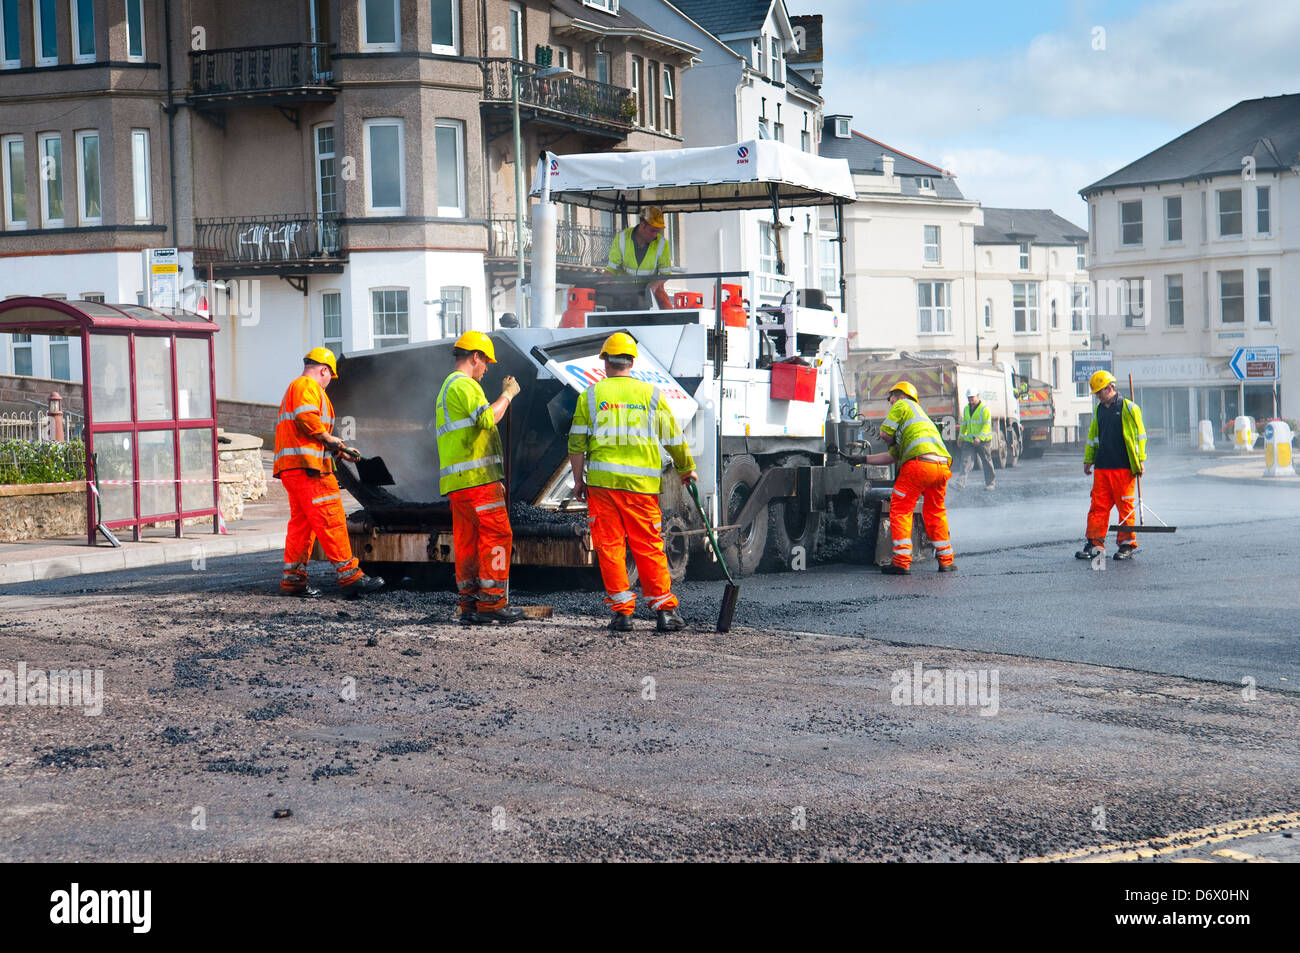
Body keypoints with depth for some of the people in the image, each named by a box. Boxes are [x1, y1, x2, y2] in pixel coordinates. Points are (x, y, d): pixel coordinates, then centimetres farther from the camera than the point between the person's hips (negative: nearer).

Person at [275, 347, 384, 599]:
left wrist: (340, 450, 26)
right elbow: (306, 417, -21)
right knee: (331, 520, -11)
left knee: (301, 521, 12)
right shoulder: (307, 385, -3)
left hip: (292, 469, 11)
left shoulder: (294, 387, 30)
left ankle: (293, 578, 12)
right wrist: (328, 438, -10)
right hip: (307, 465, -11)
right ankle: (350, 576, -13)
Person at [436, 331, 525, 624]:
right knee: (497, 534, -8)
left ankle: (469, 604, 6)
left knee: (467, 539, 7)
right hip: (477, 477, -10)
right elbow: (488, 419, -22)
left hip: (455, 479, 10)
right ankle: (491, 601, -10)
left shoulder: (447, 387, 26)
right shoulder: (465, 385, -8)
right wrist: (507, 394, -7)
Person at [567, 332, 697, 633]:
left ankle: (622, 611, 4)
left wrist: (578, 479, 13)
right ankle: (665, 610, 5)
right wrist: (686, 469, 26)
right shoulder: (650, 394, 7)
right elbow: (674, 438, 11)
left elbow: (577, 443, 3)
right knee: (649, 548, 6)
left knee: (609, 546, 5)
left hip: (602, 481, 0)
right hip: (642, 483, 1)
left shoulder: (591, 395, 6)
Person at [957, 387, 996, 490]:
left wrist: (979, 437, -27)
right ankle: (962, 481, -24)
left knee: (987, 462, 6)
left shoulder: (984, 408, -9)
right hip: (969, 440, 5)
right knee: (966, 460, -12)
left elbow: (987, 425, -17)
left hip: (983, 440, -5)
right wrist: (960, 437, 16)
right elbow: (964, 424, 23)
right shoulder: (966, 409, 13)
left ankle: (990, 483, 17)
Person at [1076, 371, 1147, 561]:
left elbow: (1139, 435, -2)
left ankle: (1127, 544, 7)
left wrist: (1140, 460, -7)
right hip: (1102, 467, 6)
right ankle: (1095, 543, 4)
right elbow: (1093, 436, 24)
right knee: (1098, 505, 2)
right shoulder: (1099, 411, 16)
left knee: (1126, 507, 0)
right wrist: (1088, 460, 18)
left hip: (1123, 467, -5)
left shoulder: (1128, 408, -2)